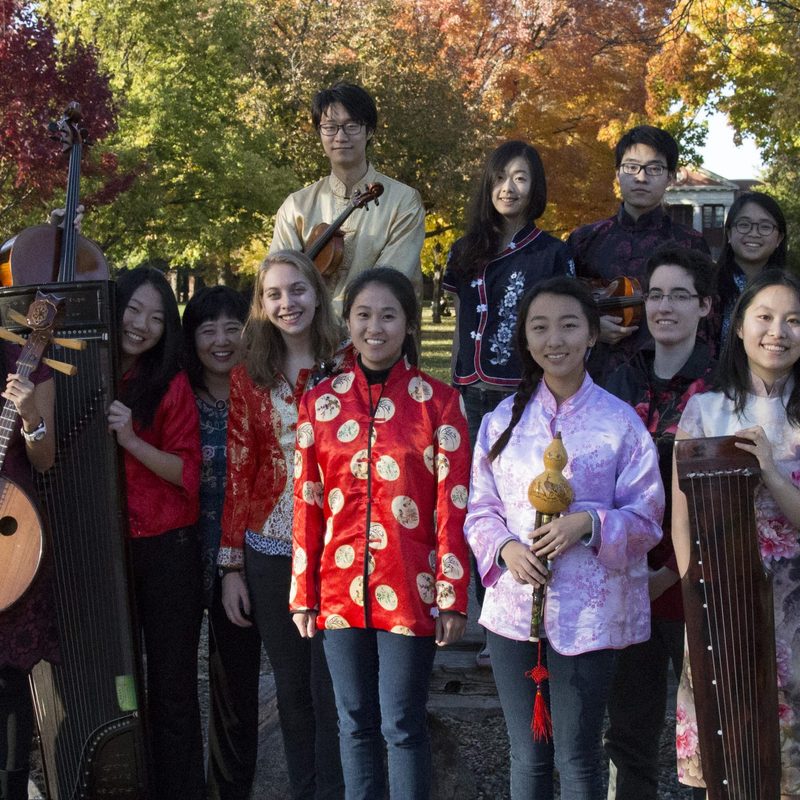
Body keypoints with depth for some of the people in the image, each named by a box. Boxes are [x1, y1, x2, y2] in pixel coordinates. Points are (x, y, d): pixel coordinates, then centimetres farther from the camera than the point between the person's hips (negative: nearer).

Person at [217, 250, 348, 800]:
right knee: (291, 689, 11)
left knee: (331, 689, 0)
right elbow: (238, 473, 6)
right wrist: (232, 567, 4)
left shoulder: (348, 367, 0)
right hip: (270, 552, 3)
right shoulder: (249, 378, 7)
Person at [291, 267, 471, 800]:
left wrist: (453, 598, -7)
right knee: (356, 723, 12)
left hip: (410, 590, -3)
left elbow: (453, 507, -4)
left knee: (402, 725, 3)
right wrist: (303, 595, 6)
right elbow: (307, 505, 7)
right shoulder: (320, 402, 6)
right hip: (342, 589, 3)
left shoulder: (439, 401, -2)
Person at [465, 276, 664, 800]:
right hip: (514, 608, 3)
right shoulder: (503, 420, 6)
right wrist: (505, 548, -13)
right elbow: (480, 510, 7)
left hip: (588, 613, -3)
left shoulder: (620, 421, -3)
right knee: (527, 757, 14)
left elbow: (646, 518, -2)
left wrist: (589, 524, -20)